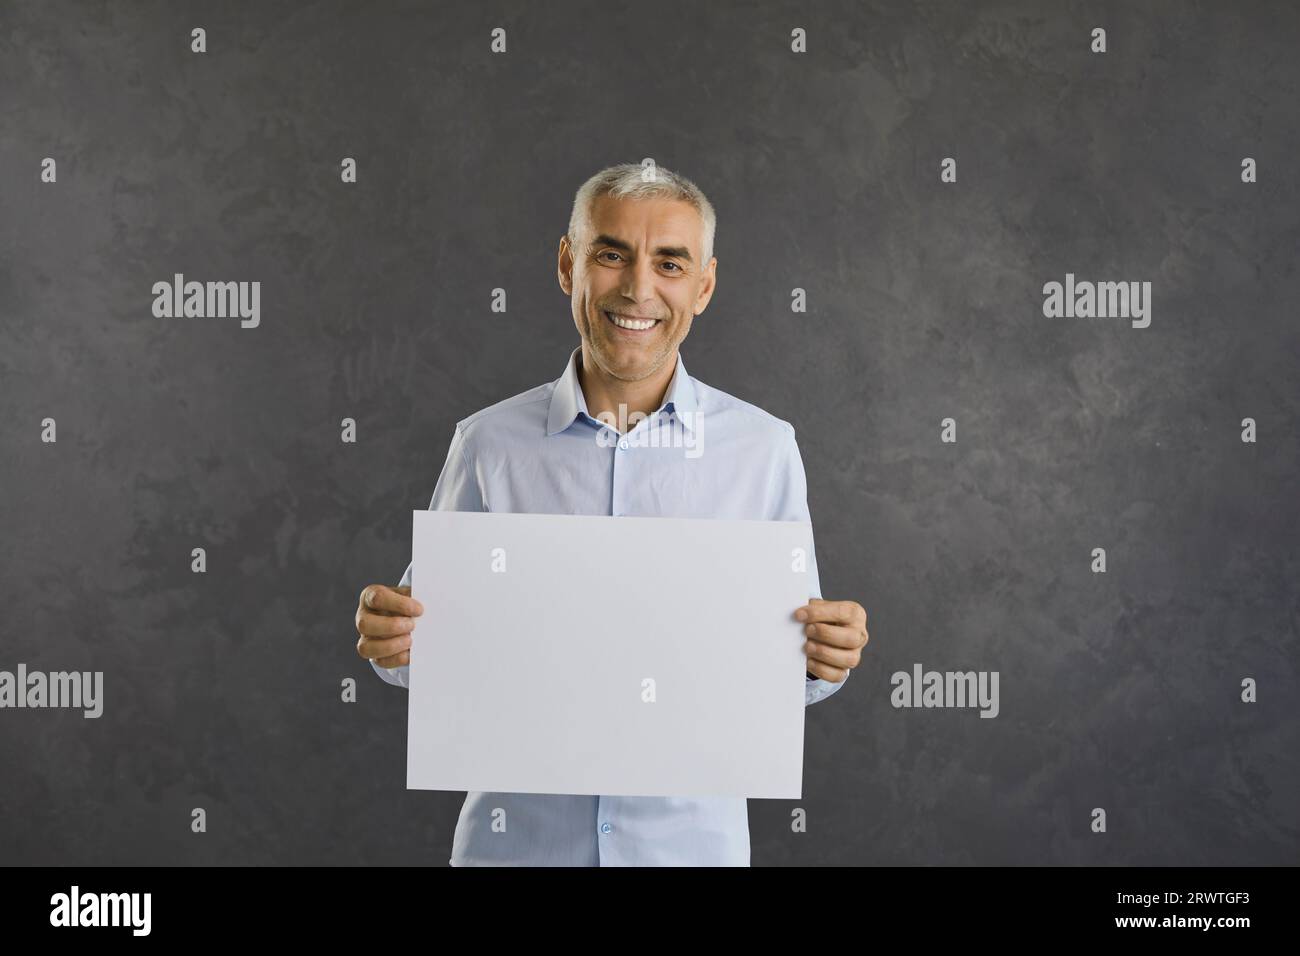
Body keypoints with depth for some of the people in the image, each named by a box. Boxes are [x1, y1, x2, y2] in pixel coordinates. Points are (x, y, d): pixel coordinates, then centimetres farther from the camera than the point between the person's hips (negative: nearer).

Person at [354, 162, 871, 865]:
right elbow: (434, 632, 2)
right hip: (516, 838, 0)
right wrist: (390, 638, -19)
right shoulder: (488, 443, -4)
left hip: (689, 837, 1)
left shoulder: (765, 450, -4)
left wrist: (825, 655, -18)